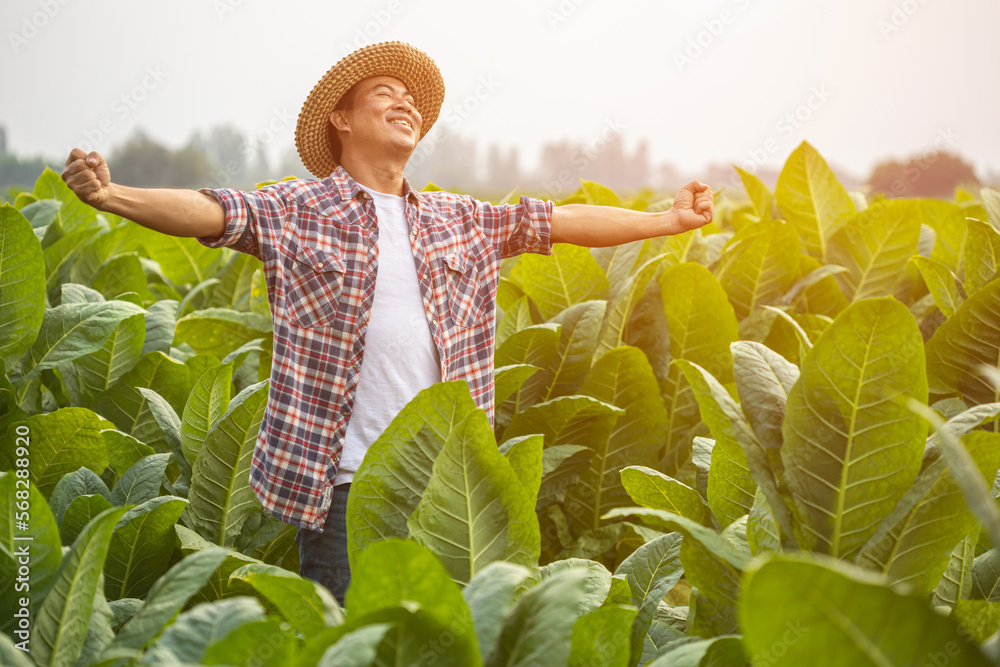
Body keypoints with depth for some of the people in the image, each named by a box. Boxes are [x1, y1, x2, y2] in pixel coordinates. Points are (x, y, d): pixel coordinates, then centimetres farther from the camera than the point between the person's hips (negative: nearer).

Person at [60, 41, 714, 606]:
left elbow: (559, 220, 18)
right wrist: (115, 196, -29)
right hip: (345, 480, -4)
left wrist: (668, 220, 21)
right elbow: (213, 211, -12)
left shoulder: (462, 222, 14)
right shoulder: (297, 211, 1)